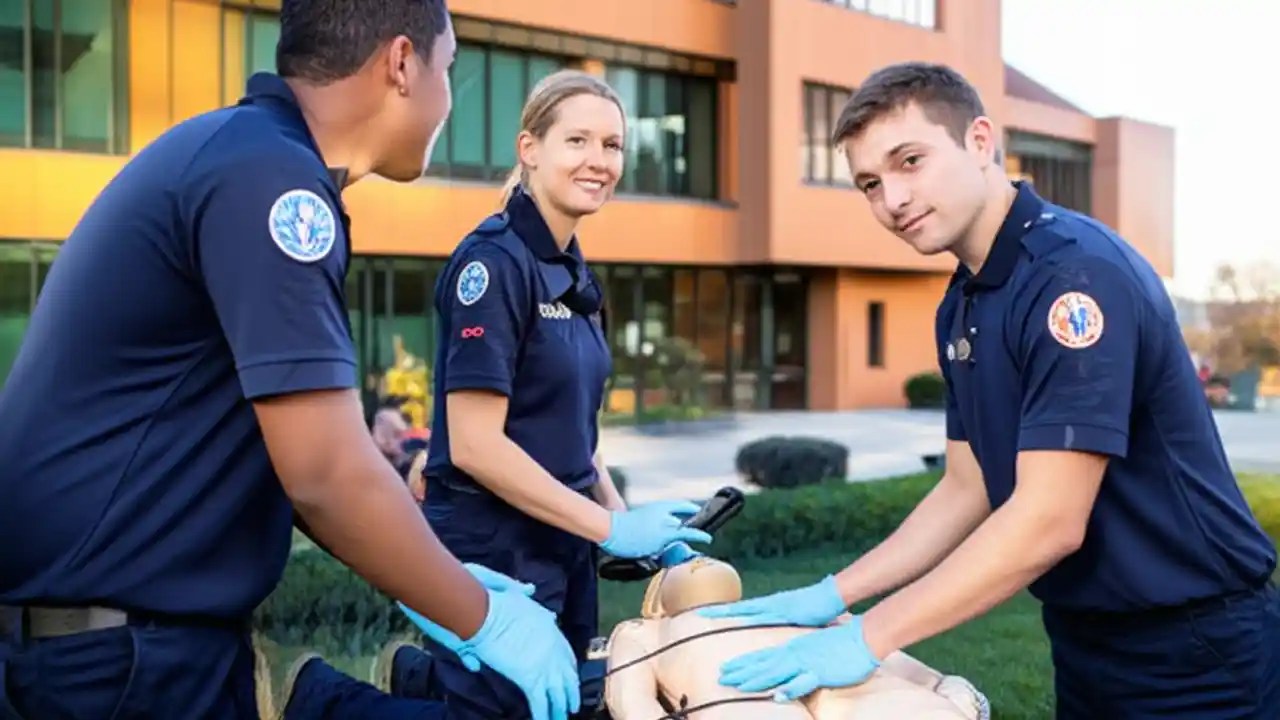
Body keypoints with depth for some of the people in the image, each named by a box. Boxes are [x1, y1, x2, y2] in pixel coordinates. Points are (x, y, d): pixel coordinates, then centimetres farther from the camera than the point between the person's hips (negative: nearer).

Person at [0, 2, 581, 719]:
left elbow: (297, 459, 13)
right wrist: (484, 621, -11)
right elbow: (328, 476, -24)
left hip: (150, 625, 9)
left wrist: (426, 587, 11)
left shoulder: (242, 154, 10)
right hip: (114, 645, -9)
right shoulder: (268, 174, -20)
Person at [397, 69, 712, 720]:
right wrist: (610, 528, -17)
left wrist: (625, 518, 3)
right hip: (490, 549, -8)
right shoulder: (494, 262, -16)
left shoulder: (575, 275, 8)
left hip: (563, 545, 8)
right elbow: (474, 445, -21)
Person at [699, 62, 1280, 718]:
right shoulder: (960, 308, 4)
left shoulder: (1078, 271, -23)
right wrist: (831, 596, 1)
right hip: (1086, 641, 8)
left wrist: (868, 638, -23)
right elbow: (967, 490, 9)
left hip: (1193, 654, -8)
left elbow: (1049, 521, -27)